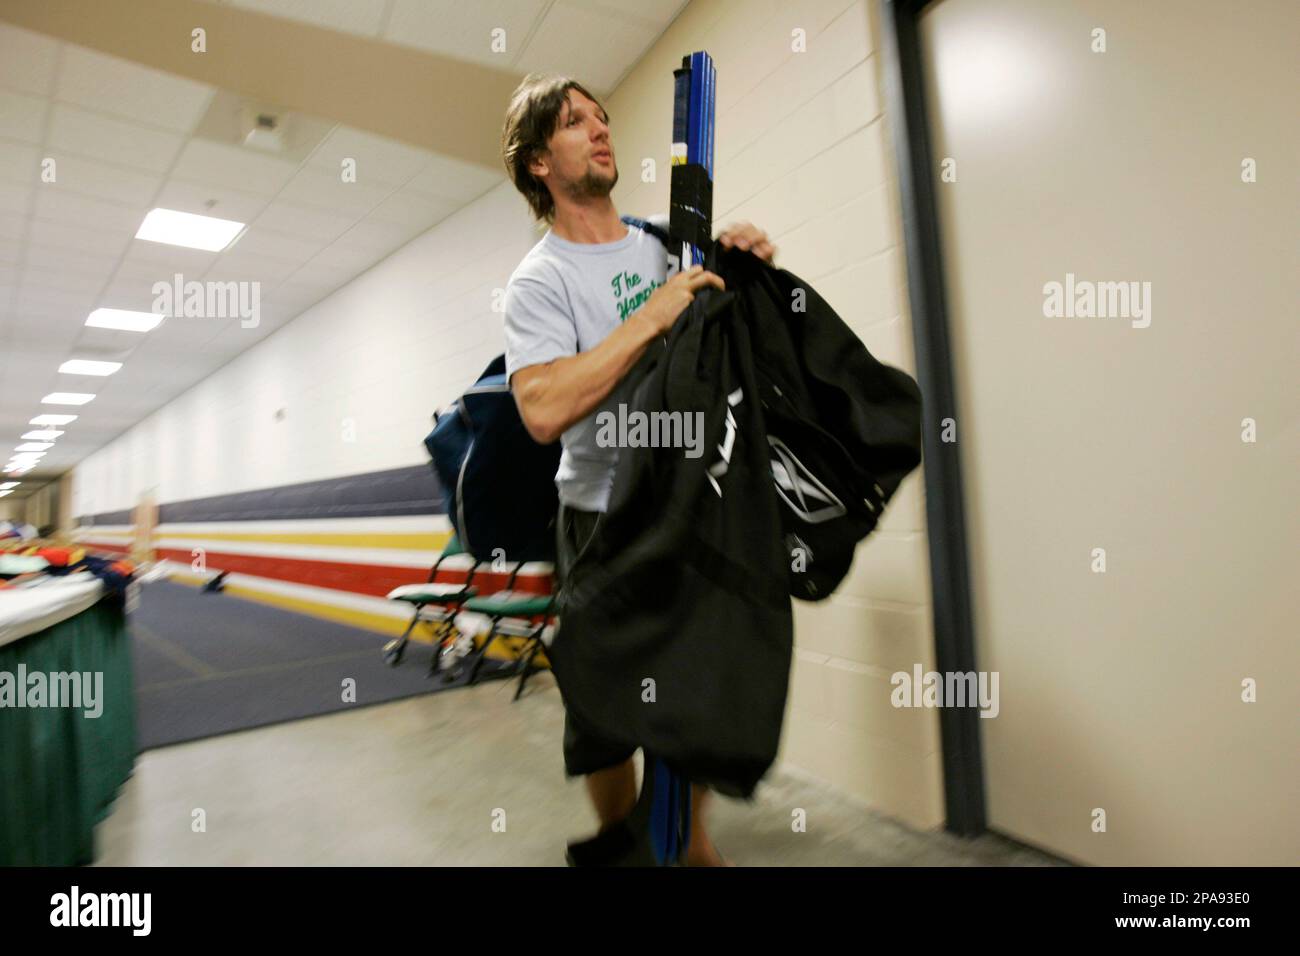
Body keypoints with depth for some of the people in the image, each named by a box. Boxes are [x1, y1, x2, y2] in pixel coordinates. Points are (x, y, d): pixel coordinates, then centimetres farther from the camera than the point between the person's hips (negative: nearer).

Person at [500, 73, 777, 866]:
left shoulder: (665, 242, 8)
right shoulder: (541, 280, -8)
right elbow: (544, 411, -26)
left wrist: (753, 268, -3)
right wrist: (650, 317, -24)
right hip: (608, 519, -5)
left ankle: (693, 840, 40)